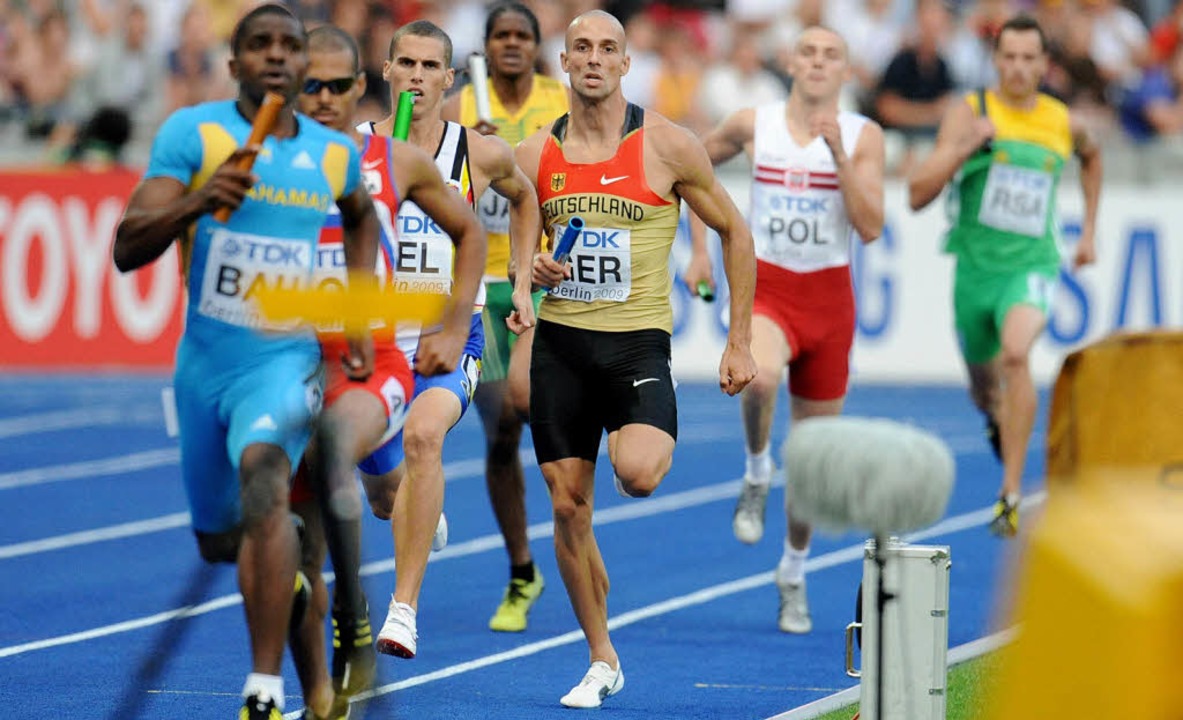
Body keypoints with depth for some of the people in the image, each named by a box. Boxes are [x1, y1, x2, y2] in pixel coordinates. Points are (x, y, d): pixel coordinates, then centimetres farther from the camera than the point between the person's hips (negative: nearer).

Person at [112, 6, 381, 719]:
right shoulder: (192, 132, -7)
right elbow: (127, 248, -15)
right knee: (218, 539, 14)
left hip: (285, 360, -2)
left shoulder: (335, 153, 1)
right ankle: (286, 565, 55)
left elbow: (363, 216, 27)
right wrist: (196, 201, -32)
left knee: (263, 474, -31)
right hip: (205, 362, 2)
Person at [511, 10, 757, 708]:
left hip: (637, 342, -3)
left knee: (638, 474, -29)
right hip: (560, 343, 3)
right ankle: (602, 660, 18)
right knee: (569, 507, 4)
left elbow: (735, 232, 4)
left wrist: (741, 342, 2)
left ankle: (661, 442, 9)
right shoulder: (536, 154, 5)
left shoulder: (667, 145, -4)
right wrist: (529, 276, -8)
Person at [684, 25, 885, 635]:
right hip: (765, 287, -1)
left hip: (829, 297, 1)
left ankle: (793, 575, 30)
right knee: (760, 376, -37)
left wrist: (837, 153, -19)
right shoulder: (753, 125, -1)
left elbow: (870, 228, -12)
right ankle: (756, 476, -8)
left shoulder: (863, 137, -2)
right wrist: (700, 249, 10)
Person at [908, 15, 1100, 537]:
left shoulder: (1063, 122, 2)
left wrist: (1089, 230, 23)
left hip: (1031, 265, -1)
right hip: (974, 266, 1)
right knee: (983, 388, 16)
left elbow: (1092, 157, 28)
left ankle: (1011, 494, -29)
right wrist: (963, 148, -26)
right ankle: (998, 421, 57)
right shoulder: (968, 113, -6)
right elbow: (918, 195, -12)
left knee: (1015, 353, -30)